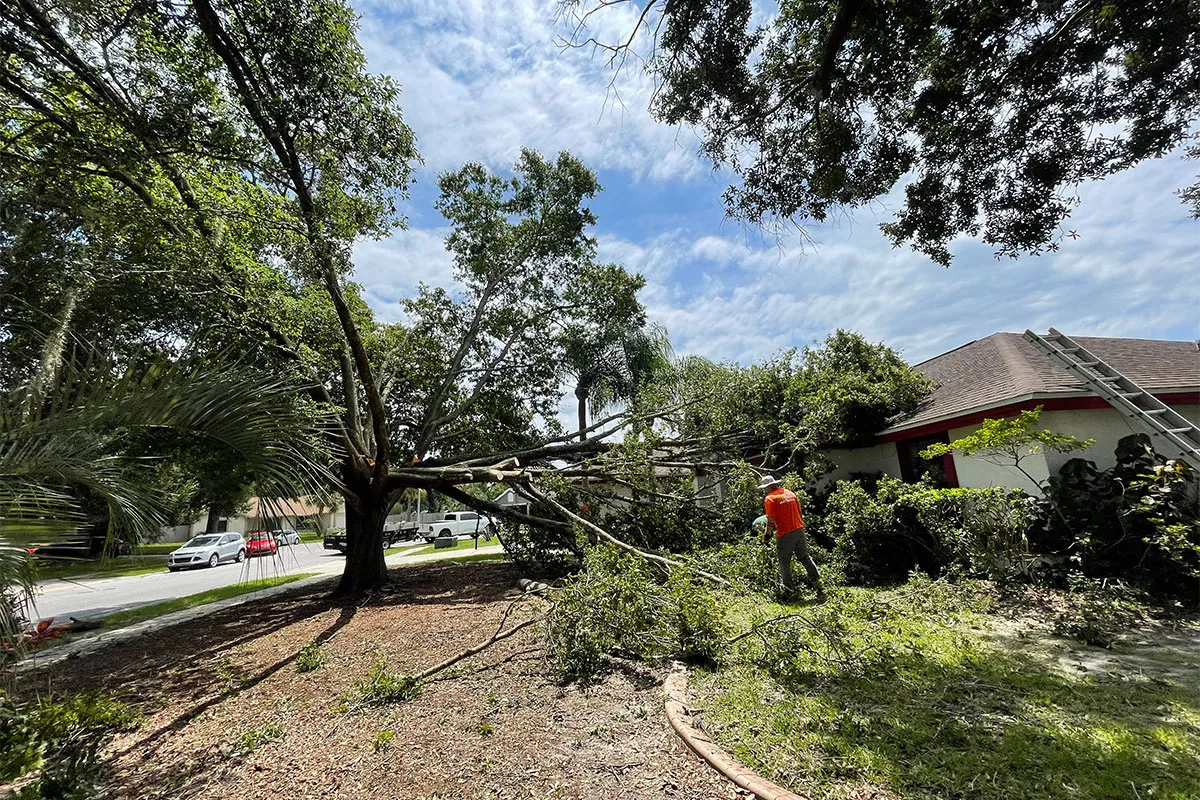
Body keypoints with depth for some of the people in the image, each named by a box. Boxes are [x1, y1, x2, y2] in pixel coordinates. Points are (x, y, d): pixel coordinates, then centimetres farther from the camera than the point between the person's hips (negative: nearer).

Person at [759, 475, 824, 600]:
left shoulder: (770, 498, -11)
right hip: (799, 530, 6)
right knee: (805, 558, 15)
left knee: (784, 563, 10)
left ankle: (789, 588, 18)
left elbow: (771, 520, -15)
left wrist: (768, 534, -2)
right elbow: (799, 512, 16)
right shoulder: (791, 493, 11)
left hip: (785, 535, -6)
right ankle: (817, 582, 11)